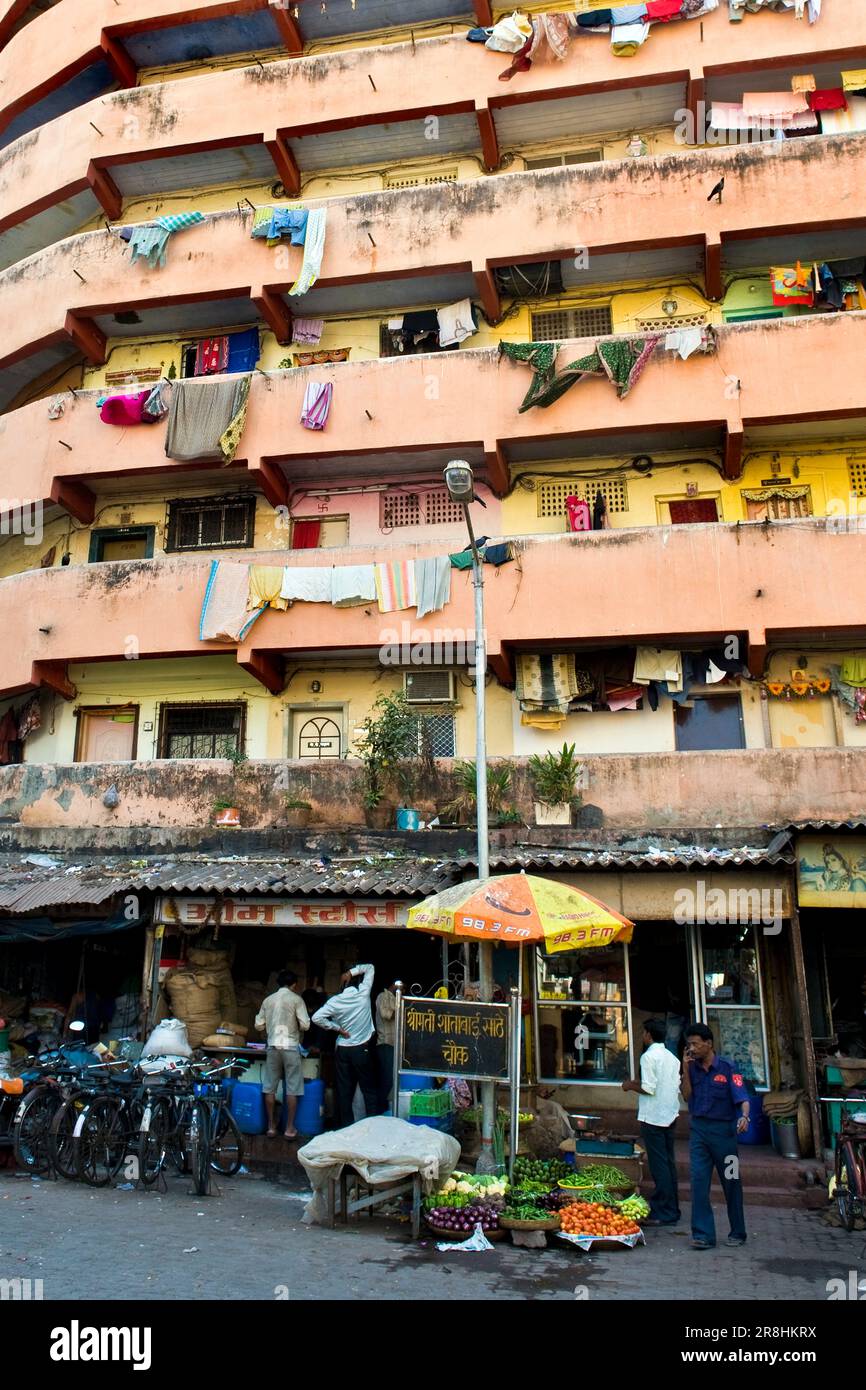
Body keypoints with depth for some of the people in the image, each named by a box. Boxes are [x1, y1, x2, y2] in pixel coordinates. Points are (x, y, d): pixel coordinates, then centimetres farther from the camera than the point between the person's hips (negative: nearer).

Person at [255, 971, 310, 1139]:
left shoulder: (268, 1000, 7)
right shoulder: (296, 999, -4)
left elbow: (259, 1025, 11)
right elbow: (305, 1025, -9)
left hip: (272, 1046, 4)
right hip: (290, 1046, -3)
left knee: (270, 1087, 10)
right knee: (292, 1088, 3)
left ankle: (271, 1126, 15)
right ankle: (290, 1128, 5)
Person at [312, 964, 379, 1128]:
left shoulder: (336, 1001, -6)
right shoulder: (364, 993, -7)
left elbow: (317, 1017, -13)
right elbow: (370, 968, 4)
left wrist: (337, 1028, -5)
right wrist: (352, 972, -7)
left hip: (343, 1049, 1)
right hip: (363, 1049, -1)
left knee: (344, 1091, 8)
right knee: (369, 1090, 4)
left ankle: (346, 1126, 11)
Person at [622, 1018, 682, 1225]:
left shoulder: (649, 1056, -14)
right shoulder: (672, 1057, 10)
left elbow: (649, 1088, -19)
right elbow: (676, 1086, 12)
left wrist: (631, 1086, -1)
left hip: (653, 1117, -8)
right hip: (670, 1115, 8)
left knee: (659, 1166, -3)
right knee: (669, 1163, 14)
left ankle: (662, 1214, 1)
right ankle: (672, 1210, 21)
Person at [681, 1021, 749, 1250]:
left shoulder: (727, 1067, -8)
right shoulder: (692, 1067, 5)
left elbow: (742, 1097, -15)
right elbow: (687, 1096, 0)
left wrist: (744, 1116, -34)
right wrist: (685, 1070, -9)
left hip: (723, 1129, -3)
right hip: (699, 1130, 3)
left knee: (731, 1182, 10)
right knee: (698, 1181, -3)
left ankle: (738, 1233, 26)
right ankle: (703, 1235, 3)